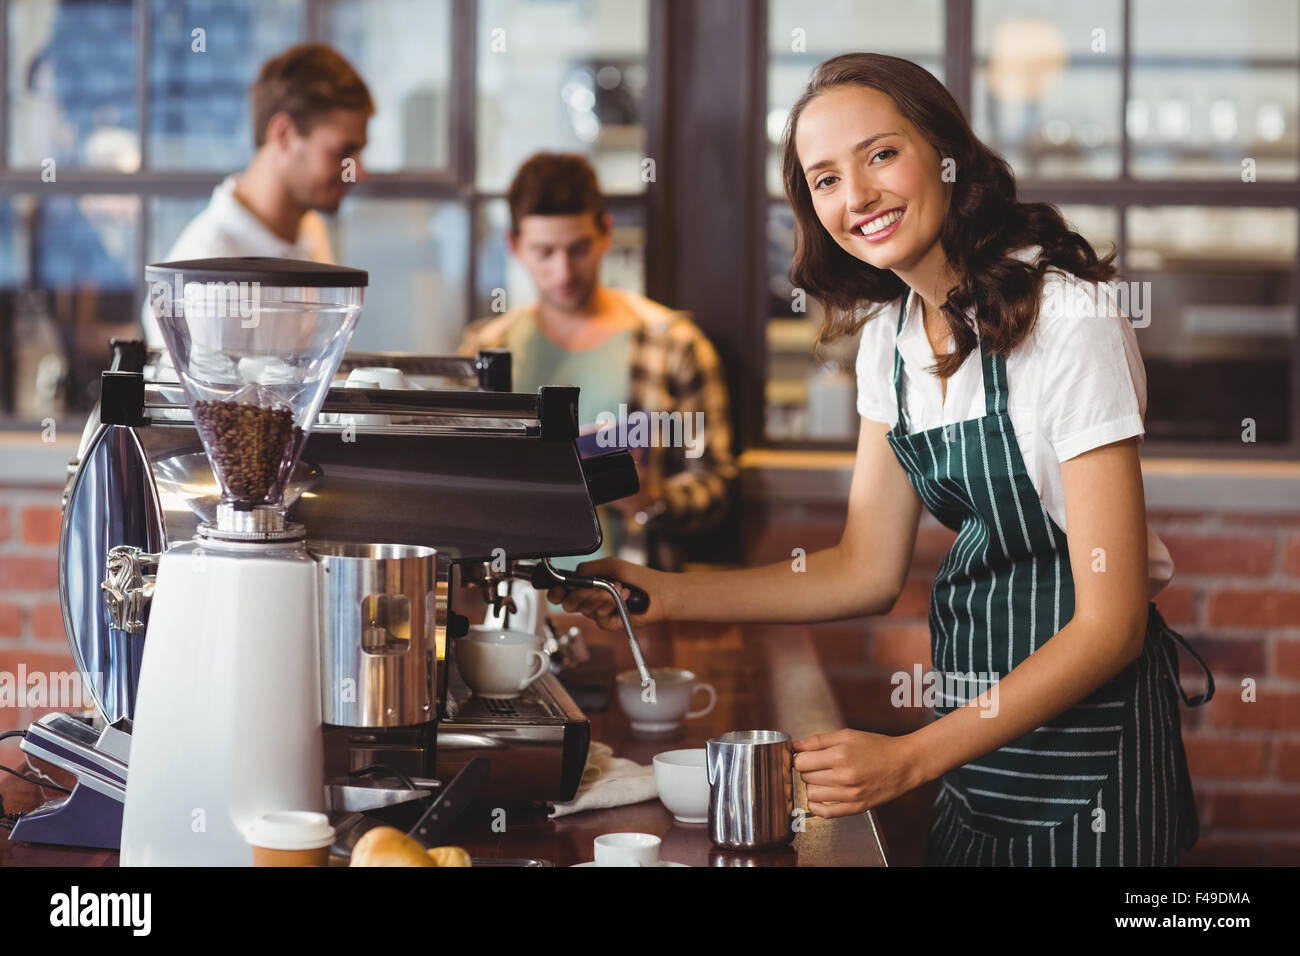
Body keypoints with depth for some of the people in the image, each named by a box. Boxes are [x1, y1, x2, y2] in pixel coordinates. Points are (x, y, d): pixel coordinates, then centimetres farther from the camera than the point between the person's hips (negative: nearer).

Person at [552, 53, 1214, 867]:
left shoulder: (1070, 320, -20)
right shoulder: (890, 331, 4)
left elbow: (1110, 623, -22)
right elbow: (867, 571, 7)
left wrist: (911, 760, -28)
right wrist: (668, 596, -4)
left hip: (1087, 721, -7)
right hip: (977, 720, 7)